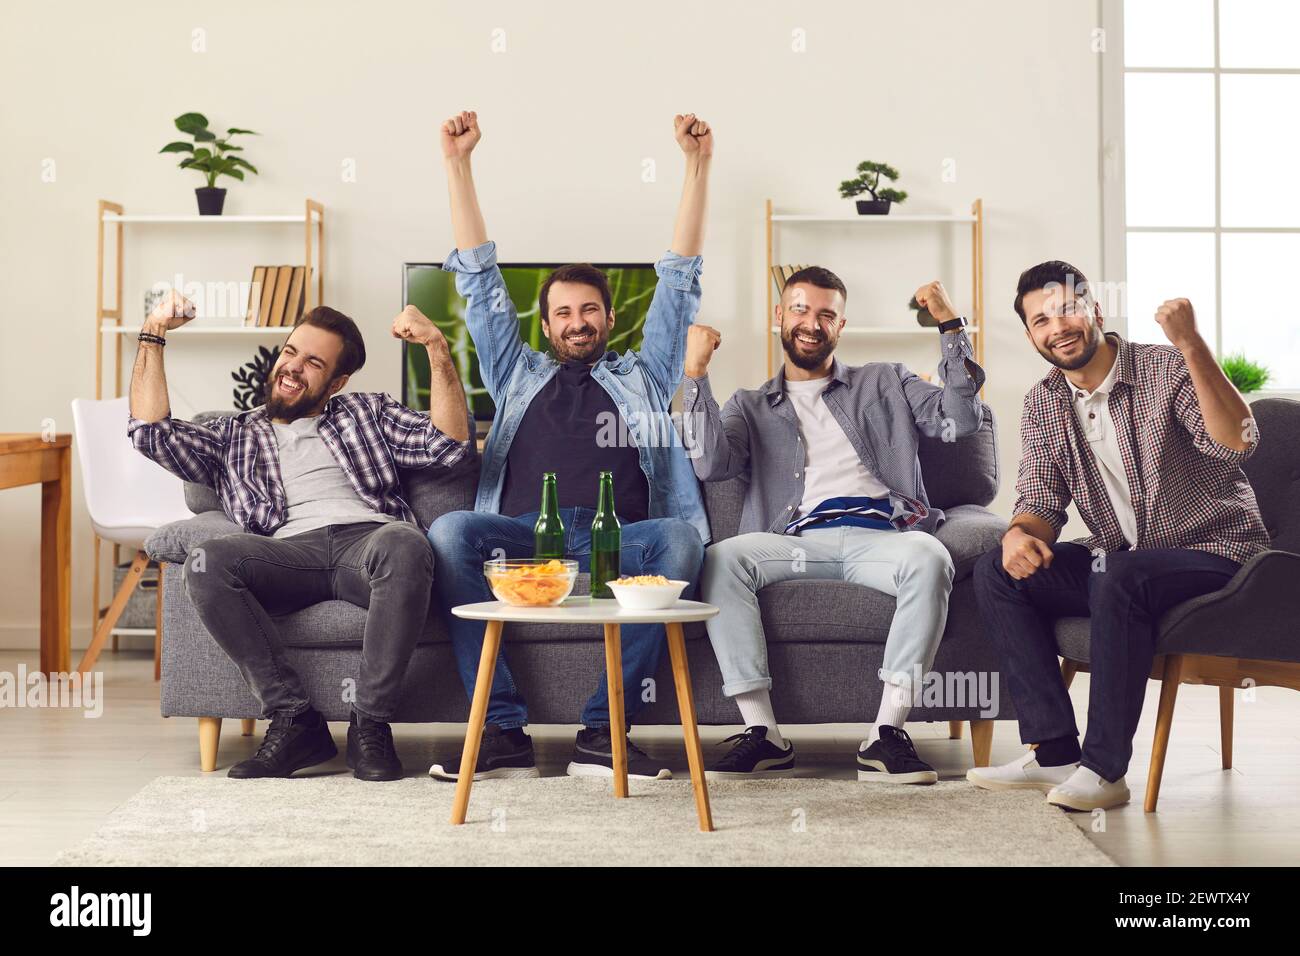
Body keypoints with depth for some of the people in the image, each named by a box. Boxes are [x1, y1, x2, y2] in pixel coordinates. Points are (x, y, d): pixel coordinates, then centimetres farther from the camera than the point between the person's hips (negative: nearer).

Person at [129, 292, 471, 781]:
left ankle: (370, 724, -30)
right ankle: (294, 719, -26)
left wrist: (437, 348, 6)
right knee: (207, 562, -32)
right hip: (289, 553, 1)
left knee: (404, 544, -39)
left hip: (368, 541, -1)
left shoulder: (367, 413, 30)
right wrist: (153, 336, 18)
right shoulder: (233, 436, 32)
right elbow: (151, 432, 16)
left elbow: (450, 444, 14)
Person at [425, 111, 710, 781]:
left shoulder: (642, 379, 30)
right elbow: (479, 279, 28)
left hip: (619, 542, 0)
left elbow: (679, 280, 24)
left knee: (681, 536, -34)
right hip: (523, 538, 1)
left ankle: (603, 731, -31)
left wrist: (697, 166, 19)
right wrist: (457, 164, 24)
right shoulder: (518, 377, 32)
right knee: (450, 532, -31)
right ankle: (503, 732, -32)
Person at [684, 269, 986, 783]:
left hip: (879, 535, 0)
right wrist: (696, 374, 1)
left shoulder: (884, 384, 27)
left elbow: (960, 419, 13)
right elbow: (712, 465, 6)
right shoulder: (751, 406, 26)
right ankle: (763, 733, -29)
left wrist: (950, 326, 7)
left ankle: (887, 733, -31)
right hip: (796, 542, 0)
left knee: (928, 556, -35)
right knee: (721, 558, -31)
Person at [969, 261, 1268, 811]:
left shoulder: (1167, 371, -13)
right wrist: (1021, 533, -22)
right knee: (996, 573, -10)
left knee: (1120, 576, -36)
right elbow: (1042, 497, 2)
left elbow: (1236, 445, -29)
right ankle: (1054, 753, -13)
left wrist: (1191, 344, -39)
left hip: (1213, 554, -6)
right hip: (1120, 560, 7)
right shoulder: (1044, 403, 6)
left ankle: (1104, 769, -27)